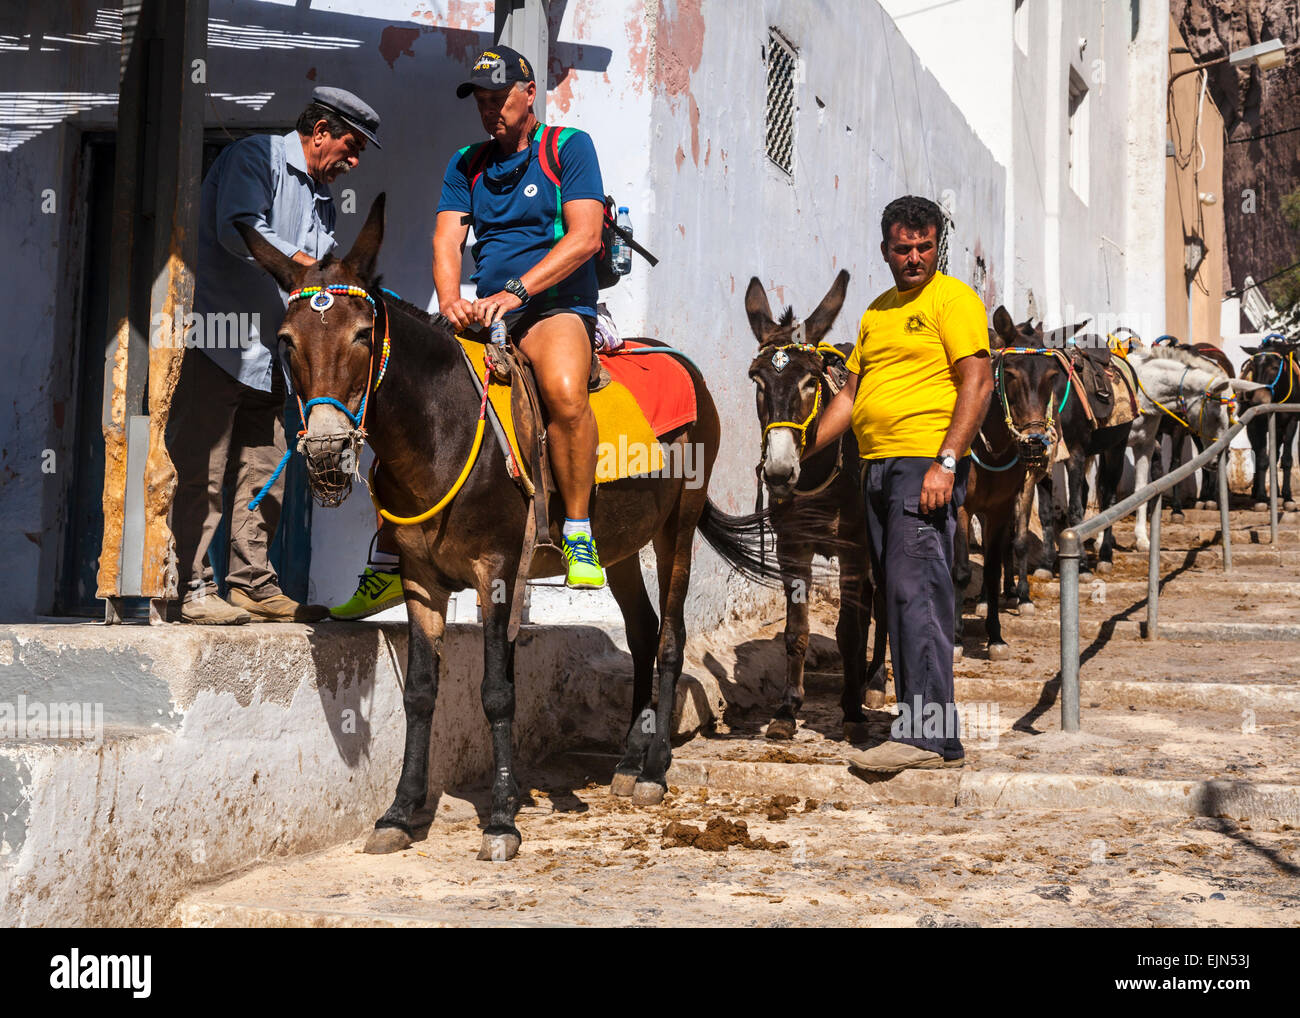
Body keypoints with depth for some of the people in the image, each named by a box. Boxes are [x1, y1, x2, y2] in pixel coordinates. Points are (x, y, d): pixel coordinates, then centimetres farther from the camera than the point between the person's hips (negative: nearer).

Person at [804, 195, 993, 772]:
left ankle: (928, 735, -14)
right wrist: (801, 453, 16)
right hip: (877, 466, 8)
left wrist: (946, 462, -21)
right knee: (899, 597, 8)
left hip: (927, 465, -8)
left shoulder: (953, 299, -2)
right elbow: (852, 395, 24)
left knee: (916, 592, -14)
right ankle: (926, 731, 13)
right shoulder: (877, 312, 22)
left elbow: (978, 383, -12)